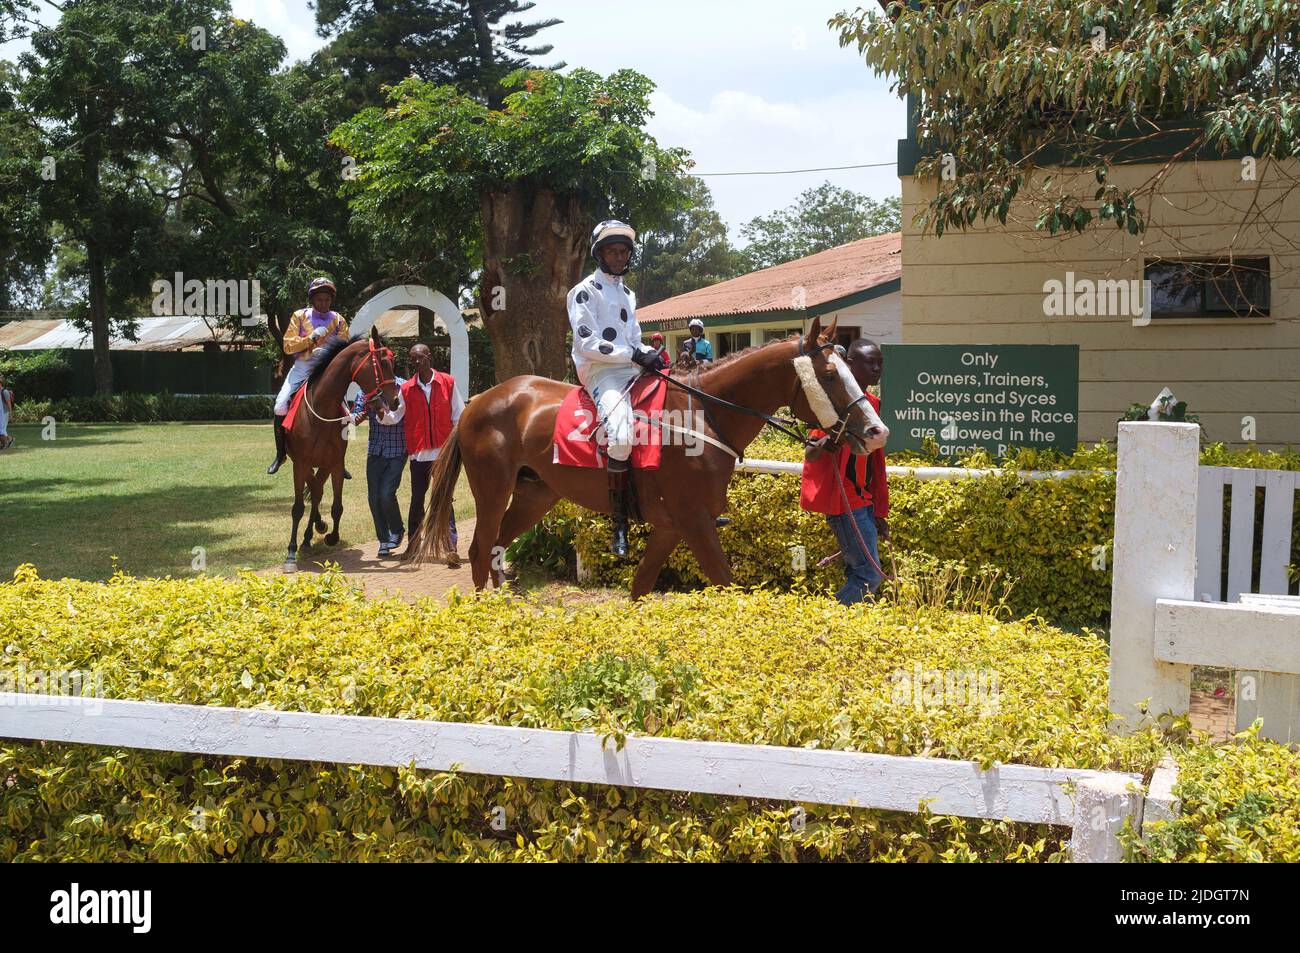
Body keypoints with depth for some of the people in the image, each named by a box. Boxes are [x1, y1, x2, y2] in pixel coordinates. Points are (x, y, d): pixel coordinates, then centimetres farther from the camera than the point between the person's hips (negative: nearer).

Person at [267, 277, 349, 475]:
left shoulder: (338, 321, 4)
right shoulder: (299, 316, 3)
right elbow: (288, 345, -3)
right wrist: (310, 338, -16)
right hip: (302, 368, 0)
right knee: (281, 406, -15)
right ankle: (280, 454, 2)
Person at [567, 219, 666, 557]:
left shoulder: (628, 294, 22)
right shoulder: (585, 291, -2)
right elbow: (587, 344, -13)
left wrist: (650, 352, 0)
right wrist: (635, 355, -17)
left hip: (632, 370, 8)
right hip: (602, 373, -8)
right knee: (621, 434, -34)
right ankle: (620, 523, -24)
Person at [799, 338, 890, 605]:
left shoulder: (873, 404, 14)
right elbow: (810, 454, -17)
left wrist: (880, 512, 15)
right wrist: (822, 445, -41)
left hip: (864, 501, 8)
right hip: (845, 502, -8)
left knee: (858, 573, 10)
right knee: (870, 575, -10)